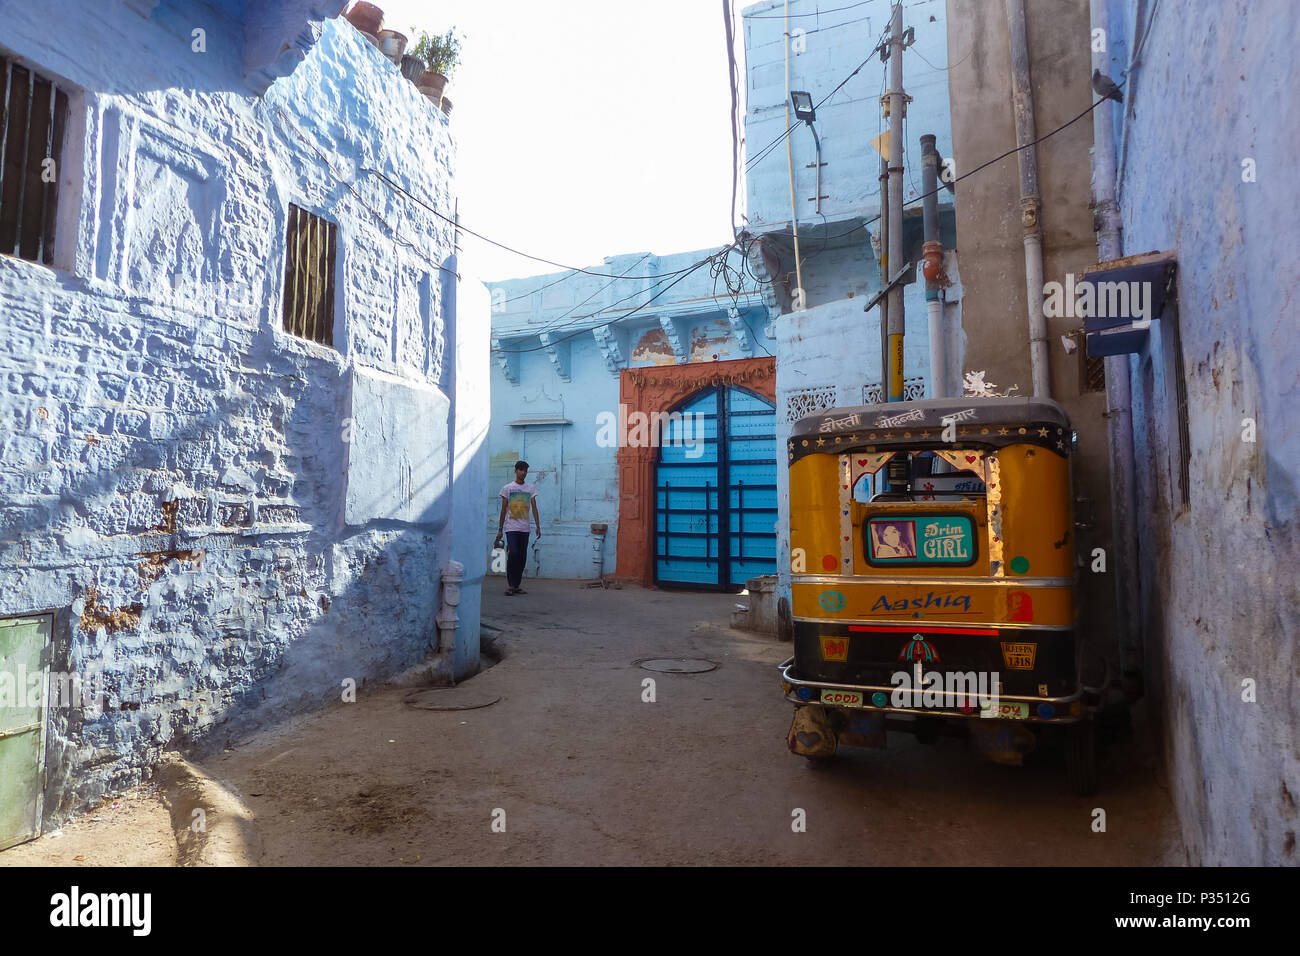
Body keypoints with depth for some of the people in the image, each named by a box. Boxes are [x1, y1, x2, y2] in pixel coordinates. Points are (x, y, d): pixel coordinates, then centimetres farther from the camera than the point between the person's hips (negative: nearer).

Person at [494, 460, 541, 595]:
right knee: (513, 553, -17)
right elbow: (503, 509, 5)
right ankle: (510, 585, -8)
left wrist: (538, 527, -2)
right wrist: (500, 529, 3)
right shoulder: (507, 488, 4)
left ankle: (516, 585, 12)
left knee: (522, 557, 3)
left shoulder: (531, 488, 10)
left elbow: (534, 508, 7)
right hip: (512, 527, -3)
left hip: (525, 528, 3)